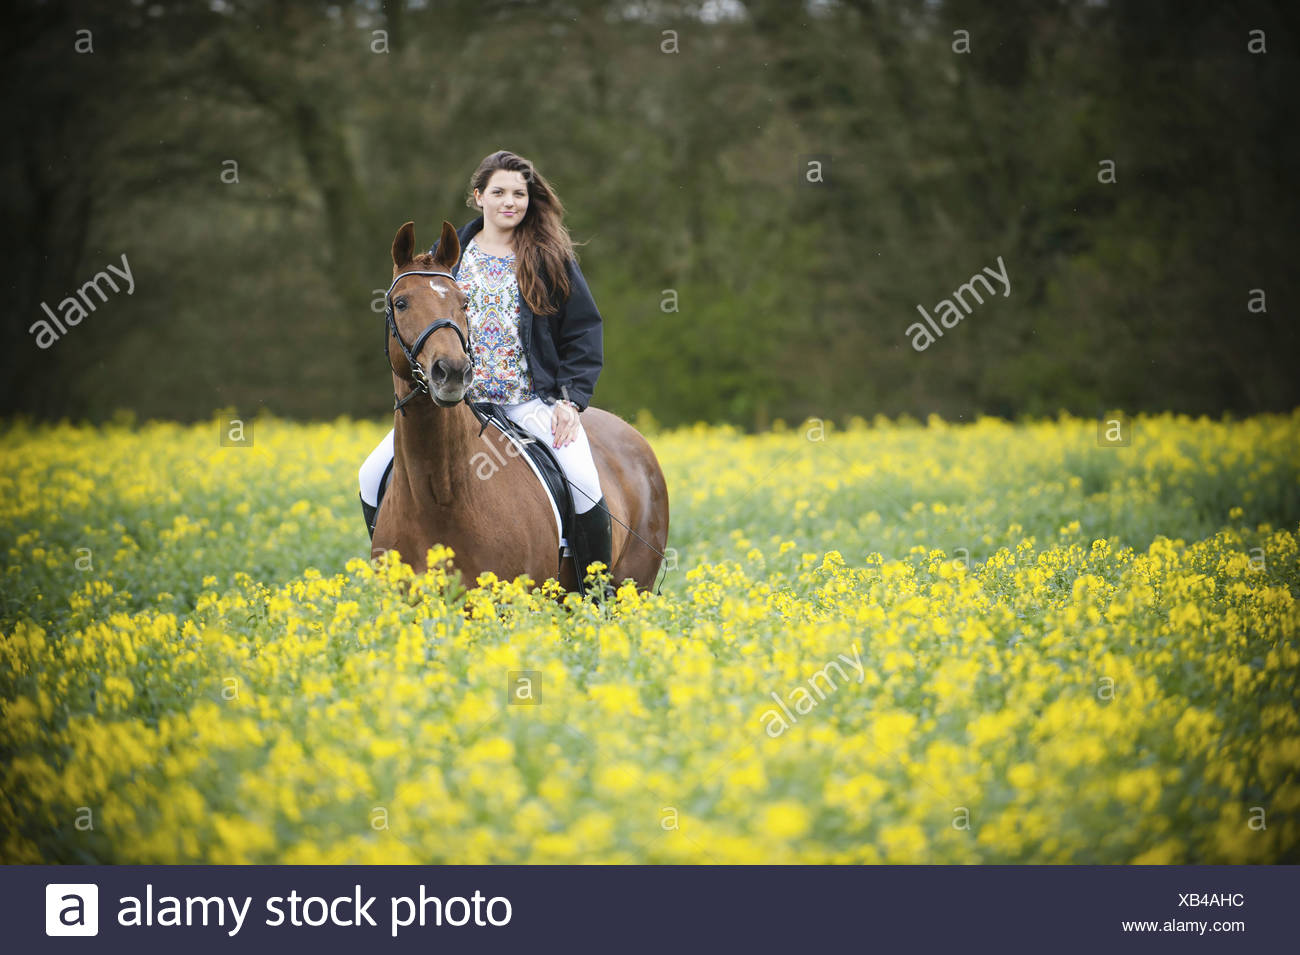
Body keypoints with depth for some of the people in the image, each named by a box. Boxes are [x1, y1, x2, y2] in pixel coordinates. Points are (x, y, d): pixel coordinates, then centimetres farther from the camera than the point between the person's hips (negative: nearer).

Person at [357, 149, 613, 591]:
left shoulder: (551, 259, 3)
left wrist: (571, 400, -9)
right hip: (457, 400, 3)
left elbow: (583, 334, 3)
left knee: (584, 482, -26)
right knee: (373, 478, -9)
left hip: (532, 401, -2)